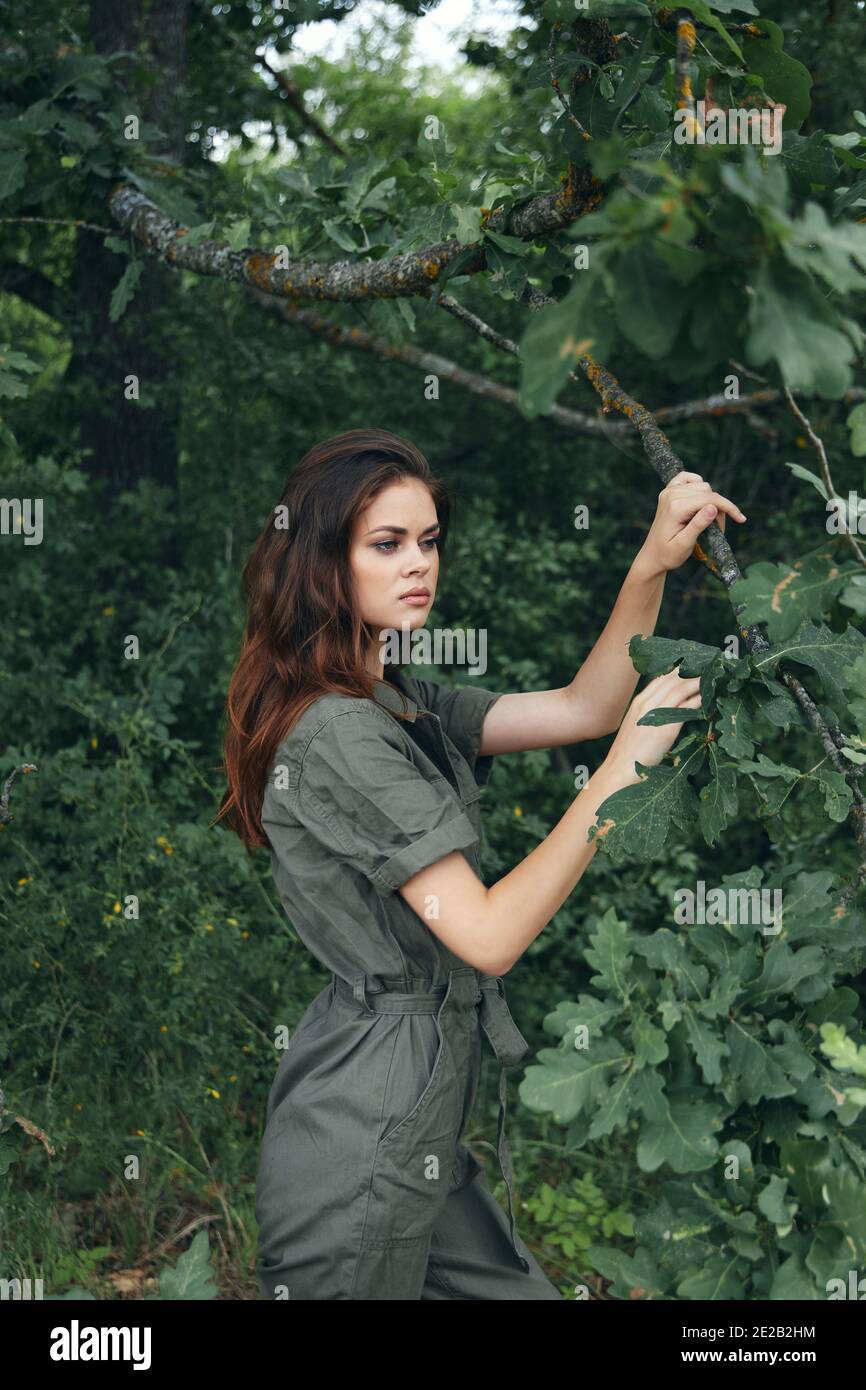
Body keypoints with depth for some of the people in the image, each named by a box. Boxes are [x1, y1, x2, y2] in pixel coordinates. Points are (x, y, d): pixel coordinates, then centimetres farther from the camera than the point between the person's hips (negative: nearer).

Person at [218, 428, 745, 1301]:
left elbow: (580, 708, 9)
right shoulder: (338, 733, -19)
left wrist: (652, 566, -4)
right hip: (364, 1142, -9)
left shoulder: (401, 705, 12)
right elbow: (488, 935, -22)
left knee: (514, 1291, 13)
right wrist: (623, 769, -20)